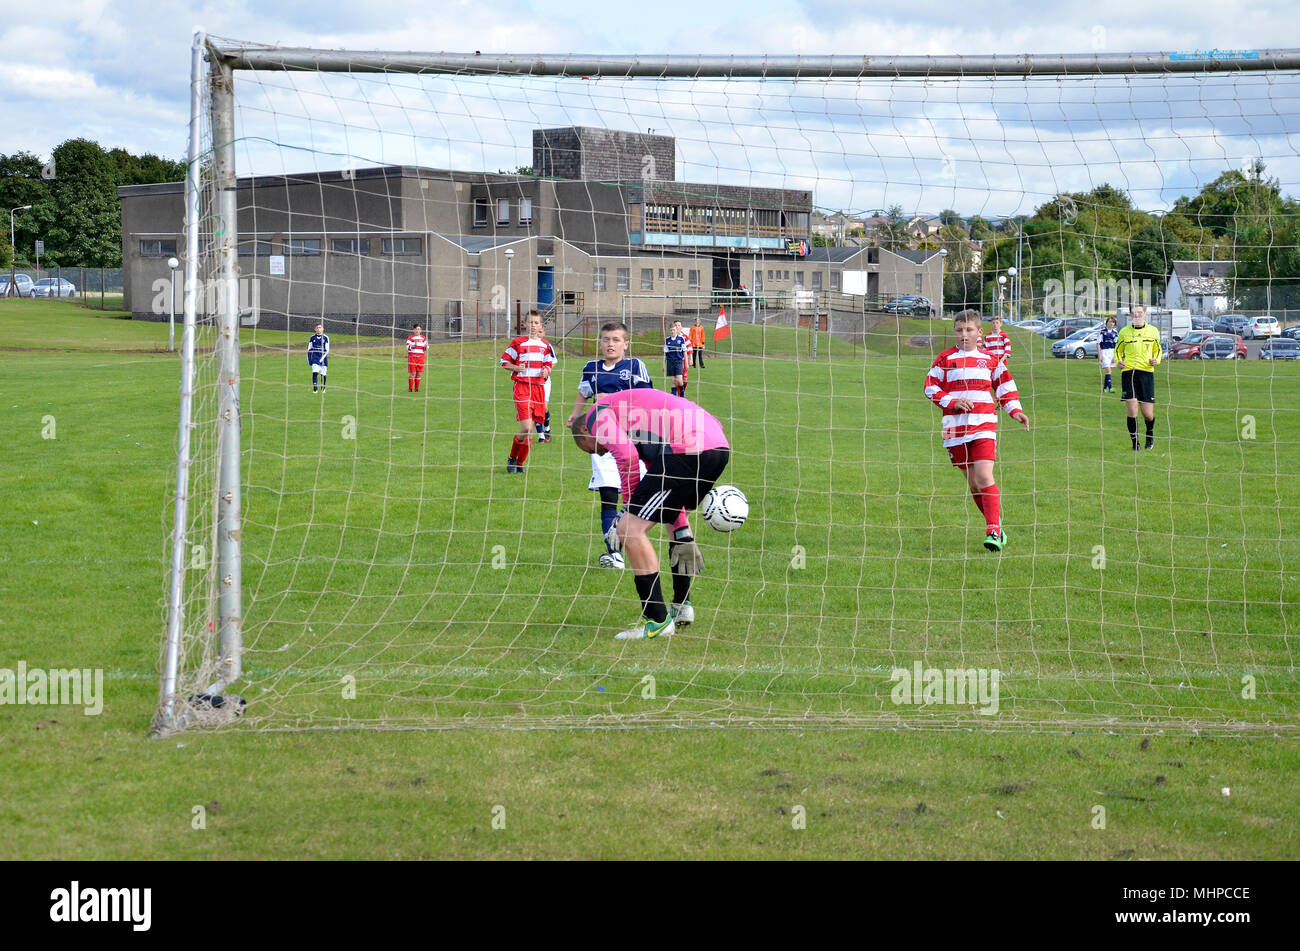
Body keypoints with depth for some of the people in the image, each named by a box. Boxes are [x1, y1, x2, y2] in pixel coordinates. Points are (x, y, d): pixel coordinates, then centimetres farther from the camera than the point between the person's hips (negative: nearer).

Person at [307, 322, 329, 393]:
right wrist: (309, 360, 7)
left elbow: (327, 350, -3)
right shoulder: (313, 337, 6)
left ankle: (323, 389, 24)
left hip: (323, 357, -1)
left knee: (323, 374, 4)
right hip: (315, 357, 1)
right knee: (315, 372, -15)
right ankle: (314, 389, -15)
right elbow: (309, 349, 13)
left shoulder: (326, 337, -2)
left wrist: (322, 359, -12)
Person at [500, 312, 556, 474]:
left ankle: (520, 463, 17)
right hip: (522, 386, -4)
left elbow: (549, 364, 22)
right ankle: (512, 458, 4)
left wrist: (546, 372, 0)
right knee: (526, 427, -17)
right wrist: (516, 368, -13)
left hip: (539, 387, 4)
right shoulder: (518, 342, 0)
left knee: (531, 429, 3)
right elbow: (504, 361, 5)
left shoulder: (545, 345, 12)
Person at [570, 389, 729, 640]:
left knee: (631, 529, -6)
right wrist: (683, 535, 32)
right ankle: (682, 607, 38)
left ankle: (658, 620, -2)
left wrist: (629, 507, 4)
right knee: (672, 511, 35)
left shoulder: (598, 414, 10)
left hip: (688, 450, -10)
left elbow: (627, 456, -9)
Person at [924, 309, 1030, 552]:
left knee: (984, 477, -17)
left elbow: (1005, 386, 19)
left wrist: (1015, 411, 7)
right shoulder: (945, 359, 6)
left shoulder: (990, 360, 9)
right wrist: (952, 402, -10)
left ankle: (994, 532, -19)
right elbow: (931, 387, 4)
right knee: (973, 483, 8)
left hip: (984, 425, -2)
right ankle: (996, 525, 22)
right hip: (955, 427, 2)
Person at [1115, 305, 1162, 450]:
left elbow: (1157, 350, 20)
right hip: (1128, 372, -1)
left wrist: (1156, 360, -1)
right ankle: (1134, 442, 3)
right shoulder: (1124, 332, 5)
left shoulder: (1153, 331, 7)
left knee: (1148, 414, -1)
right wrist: (1119, 361, -2)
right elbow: (1118, 350, 18)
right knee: (1132, 409, -11)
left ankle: (1150, 433, 31)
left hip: (1146, 372, 1)